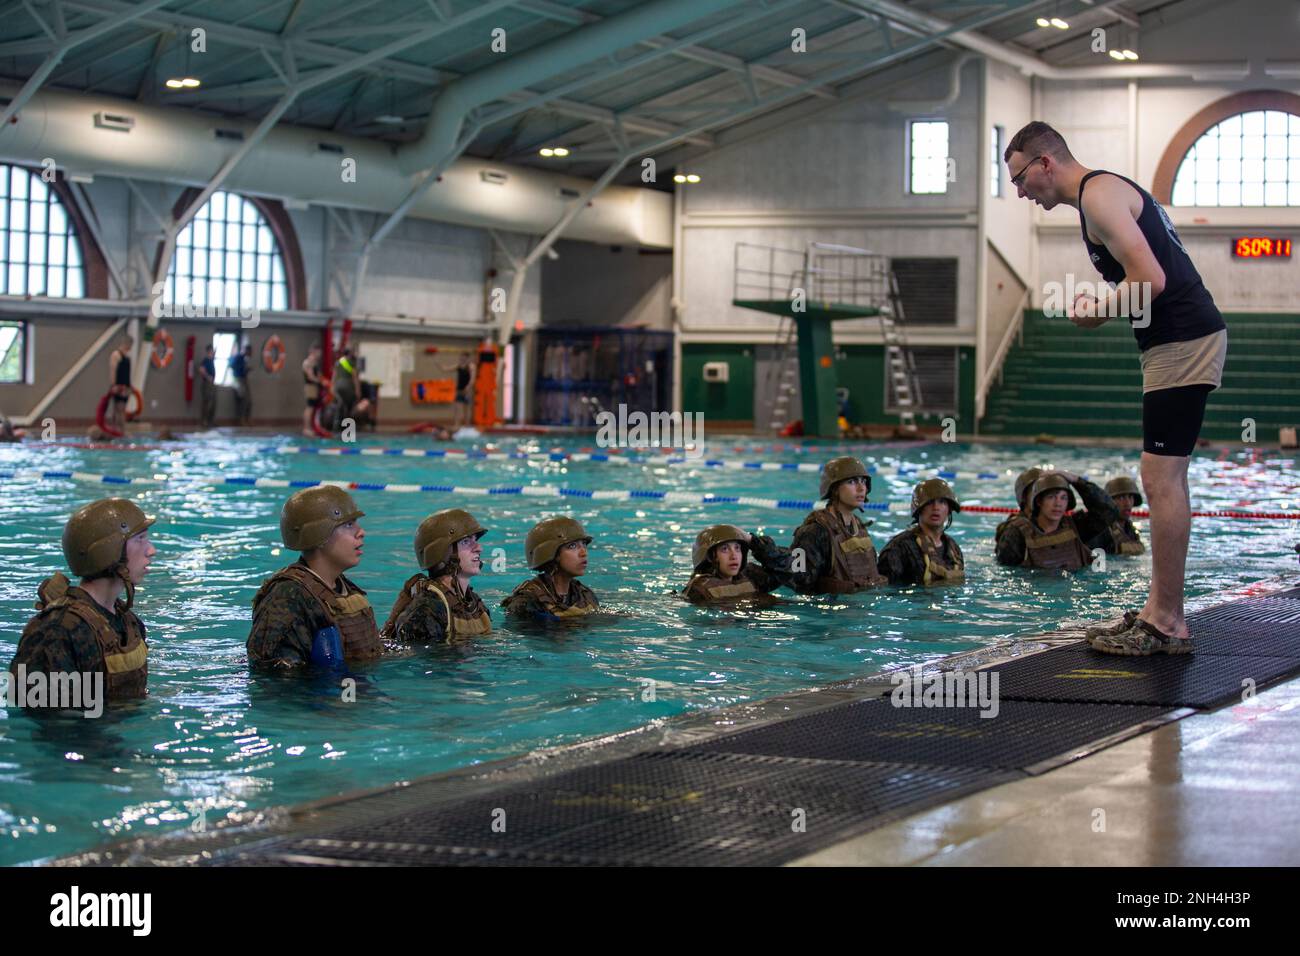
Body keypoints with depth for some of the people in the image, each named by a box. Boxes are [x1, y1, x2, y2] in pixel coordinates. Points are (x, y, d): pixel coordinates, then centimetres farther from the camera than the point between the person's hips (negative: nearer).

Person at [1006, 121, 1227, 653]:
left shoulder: (1099, 195, -11)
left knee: (1162, 480, -9)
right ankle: (1159, 611, 20)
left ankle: (1167, 626, -7)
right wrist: (1102, 306, 9)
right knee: (1164, 479, 14)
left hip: (1181, 345, -11)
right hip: (1186, 339, 11)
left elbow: (1150, 279, -22)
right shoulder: (1110, 190, 21)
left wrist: (1097, 313, -7)